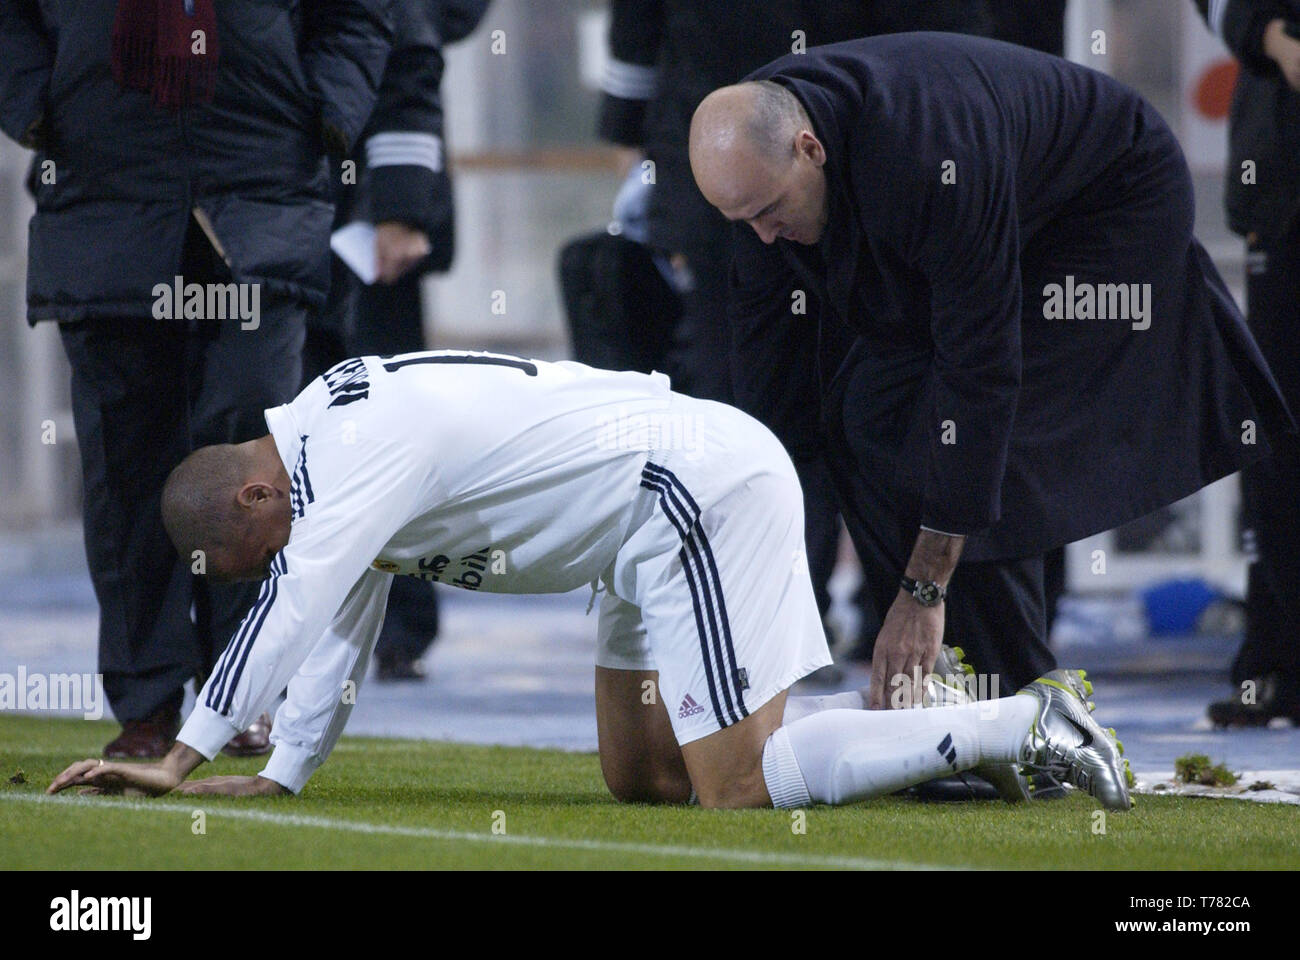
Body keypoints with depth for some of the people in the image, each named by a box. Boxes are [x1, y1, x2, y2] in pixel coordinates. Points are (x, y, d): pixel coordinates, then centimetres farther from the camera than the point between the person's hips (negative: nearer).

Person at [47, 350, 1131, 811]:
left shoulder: (365, 457, -20)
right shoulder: (335, 440, 11)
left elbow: (288, 620, -25)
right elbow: (338, 636, 18)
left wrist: (180, 762, -23)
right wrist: (280, 778, 13)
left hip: (703, 491, -10)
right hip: (672, 505, 10)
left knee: (737, 786, -12)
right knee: (640, 779, 13)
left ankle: (1027, 725, -10)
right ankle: (908, 727, 16)